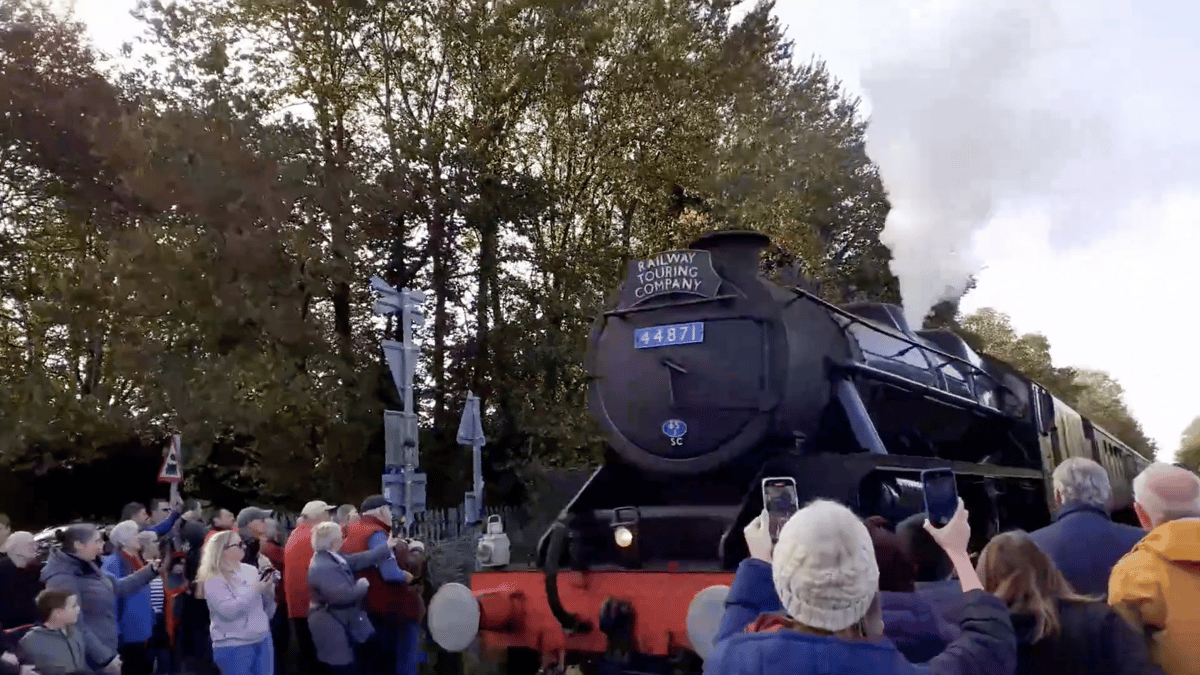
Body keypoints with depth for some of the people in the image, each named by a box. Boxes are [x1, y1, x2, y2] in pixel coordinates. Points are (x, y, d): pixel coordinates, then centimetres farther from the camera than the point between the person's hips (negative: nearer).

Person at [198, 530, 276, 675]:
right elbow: (229, 611, -21)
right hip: (233, 646, -5)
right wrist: (255, 589, -20)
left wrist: (269, 593, -9)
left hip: (263, 640, 5)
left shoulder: (251, 571, 6)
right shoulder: (213, 581, -7)